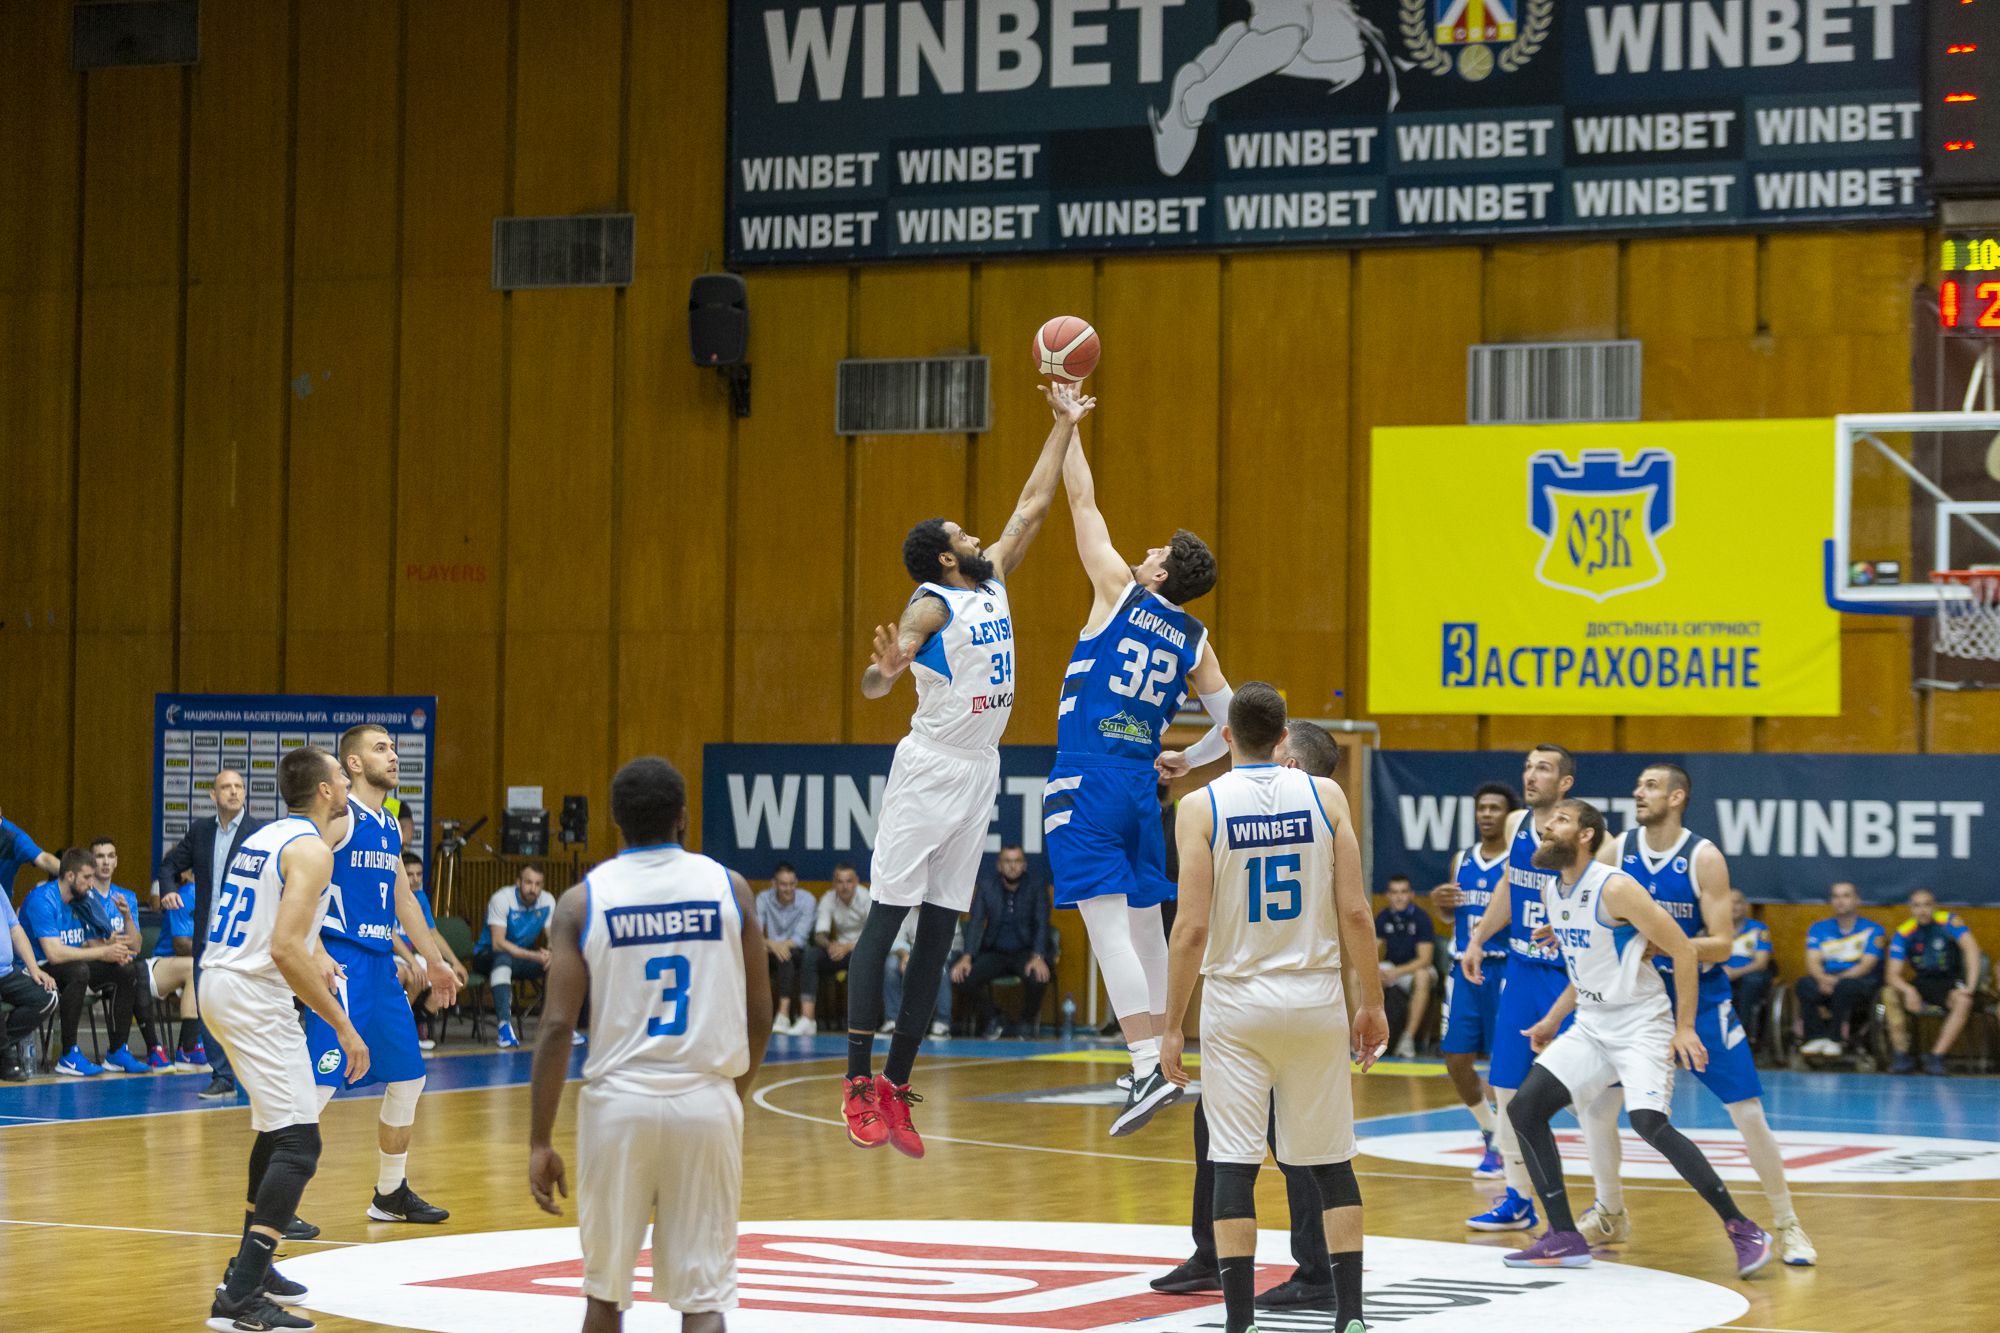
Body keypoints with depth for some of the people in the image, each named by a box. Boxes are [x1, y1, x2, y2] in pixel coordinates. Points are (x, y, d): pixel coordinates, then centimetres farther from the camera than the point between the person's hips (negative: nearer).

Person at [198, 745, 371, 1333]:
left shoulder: (263, 837, 16)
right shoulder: (311, 849, -13)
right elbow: (285, 951, -22)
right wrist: (343, 1026, -19)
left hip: (217, 982, 10)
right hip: (254, 996, -10)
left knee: (278, 1126, 26)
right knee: (298, 1145, -12)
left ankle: (252, 1267, 33)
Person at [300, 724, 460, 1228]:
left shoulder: (391, 828, 16)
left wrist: (433, 961, 29)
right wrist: (317, 954, -27)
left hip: (381, 964, 9)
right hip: (342, 965, -9)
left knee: (408, 1080, 13)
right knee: (322, 1081, -13)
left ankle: (391, 1195, 25)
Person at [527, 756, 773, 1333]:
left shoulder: (583, 901, -2)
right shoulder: (729, 887, 2)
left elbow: (557, 1026, -8)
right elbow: (759, 1015, 6)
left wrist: (540, 1142, -4)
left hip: (619, 1101, 0)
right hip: (706, 1099, 0)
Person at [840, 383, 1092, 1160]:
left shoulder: (994, 582, 11)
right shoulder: (932, 605, -11)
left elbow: (1033, 506, 18)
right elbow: (874, 684, -23)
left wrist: (1065, 426, 16)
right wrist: (882, 670, -46)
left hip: (980, 773, 8)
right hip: (932, 768, -8)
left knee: (939, 934, 6)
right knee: (887, 918, -7)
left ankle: (897, 1086, 8)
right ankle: (859, 1081, -8)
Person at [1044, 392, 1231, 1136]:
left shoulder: (1120, 593, -2)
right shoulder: (1193, 642, 9)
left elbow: (1083, 503, 5)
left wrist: (1068, 424, 14)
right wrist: (1191, 760, 27)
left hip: (1086, 783, -6)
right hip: (1140, 785, 6)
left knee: (1108, 925, -12)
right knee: (1147, 927, 15)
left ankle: (1148, 1068, -22)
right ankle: (1161, 1064, 20)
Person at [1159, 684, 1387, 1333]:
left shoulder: (1200, 807, -6)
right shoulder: (1325, 796, 0)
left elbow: (1192, 928, -9)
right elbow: (1354, 913, -3)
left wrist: (1173, 1026, -2)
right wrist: (1371, 999, 9)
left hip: (1236, 1000, -2)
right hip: (1314, 997, 2)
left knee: (1234, 1164, 1)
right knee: (1331, 1161, 10)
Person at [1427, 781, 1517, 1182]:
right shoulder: (1462, 861, 12)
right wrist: (1439, 902, 1)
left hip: (1505, 969, -6)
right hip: (1464, 968, 6)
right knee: (1456, 1059, 4)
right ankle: (1490, 1131, 23)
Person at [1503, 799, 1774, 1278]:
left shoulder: (1614, 888, -18)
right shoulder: (1555, 894, 8)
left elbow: (1682, 950, -17)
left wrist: (1684, 1027, -18)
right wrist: (1553, 1020, 21)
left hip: (1641, 1024, -9)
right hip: (1591, 1024, 9)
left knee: (1649, 1122, -26)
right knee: (1524, 1108, -2)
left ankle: (1743, 1229, -14)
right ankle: (1564, 1239, 3)